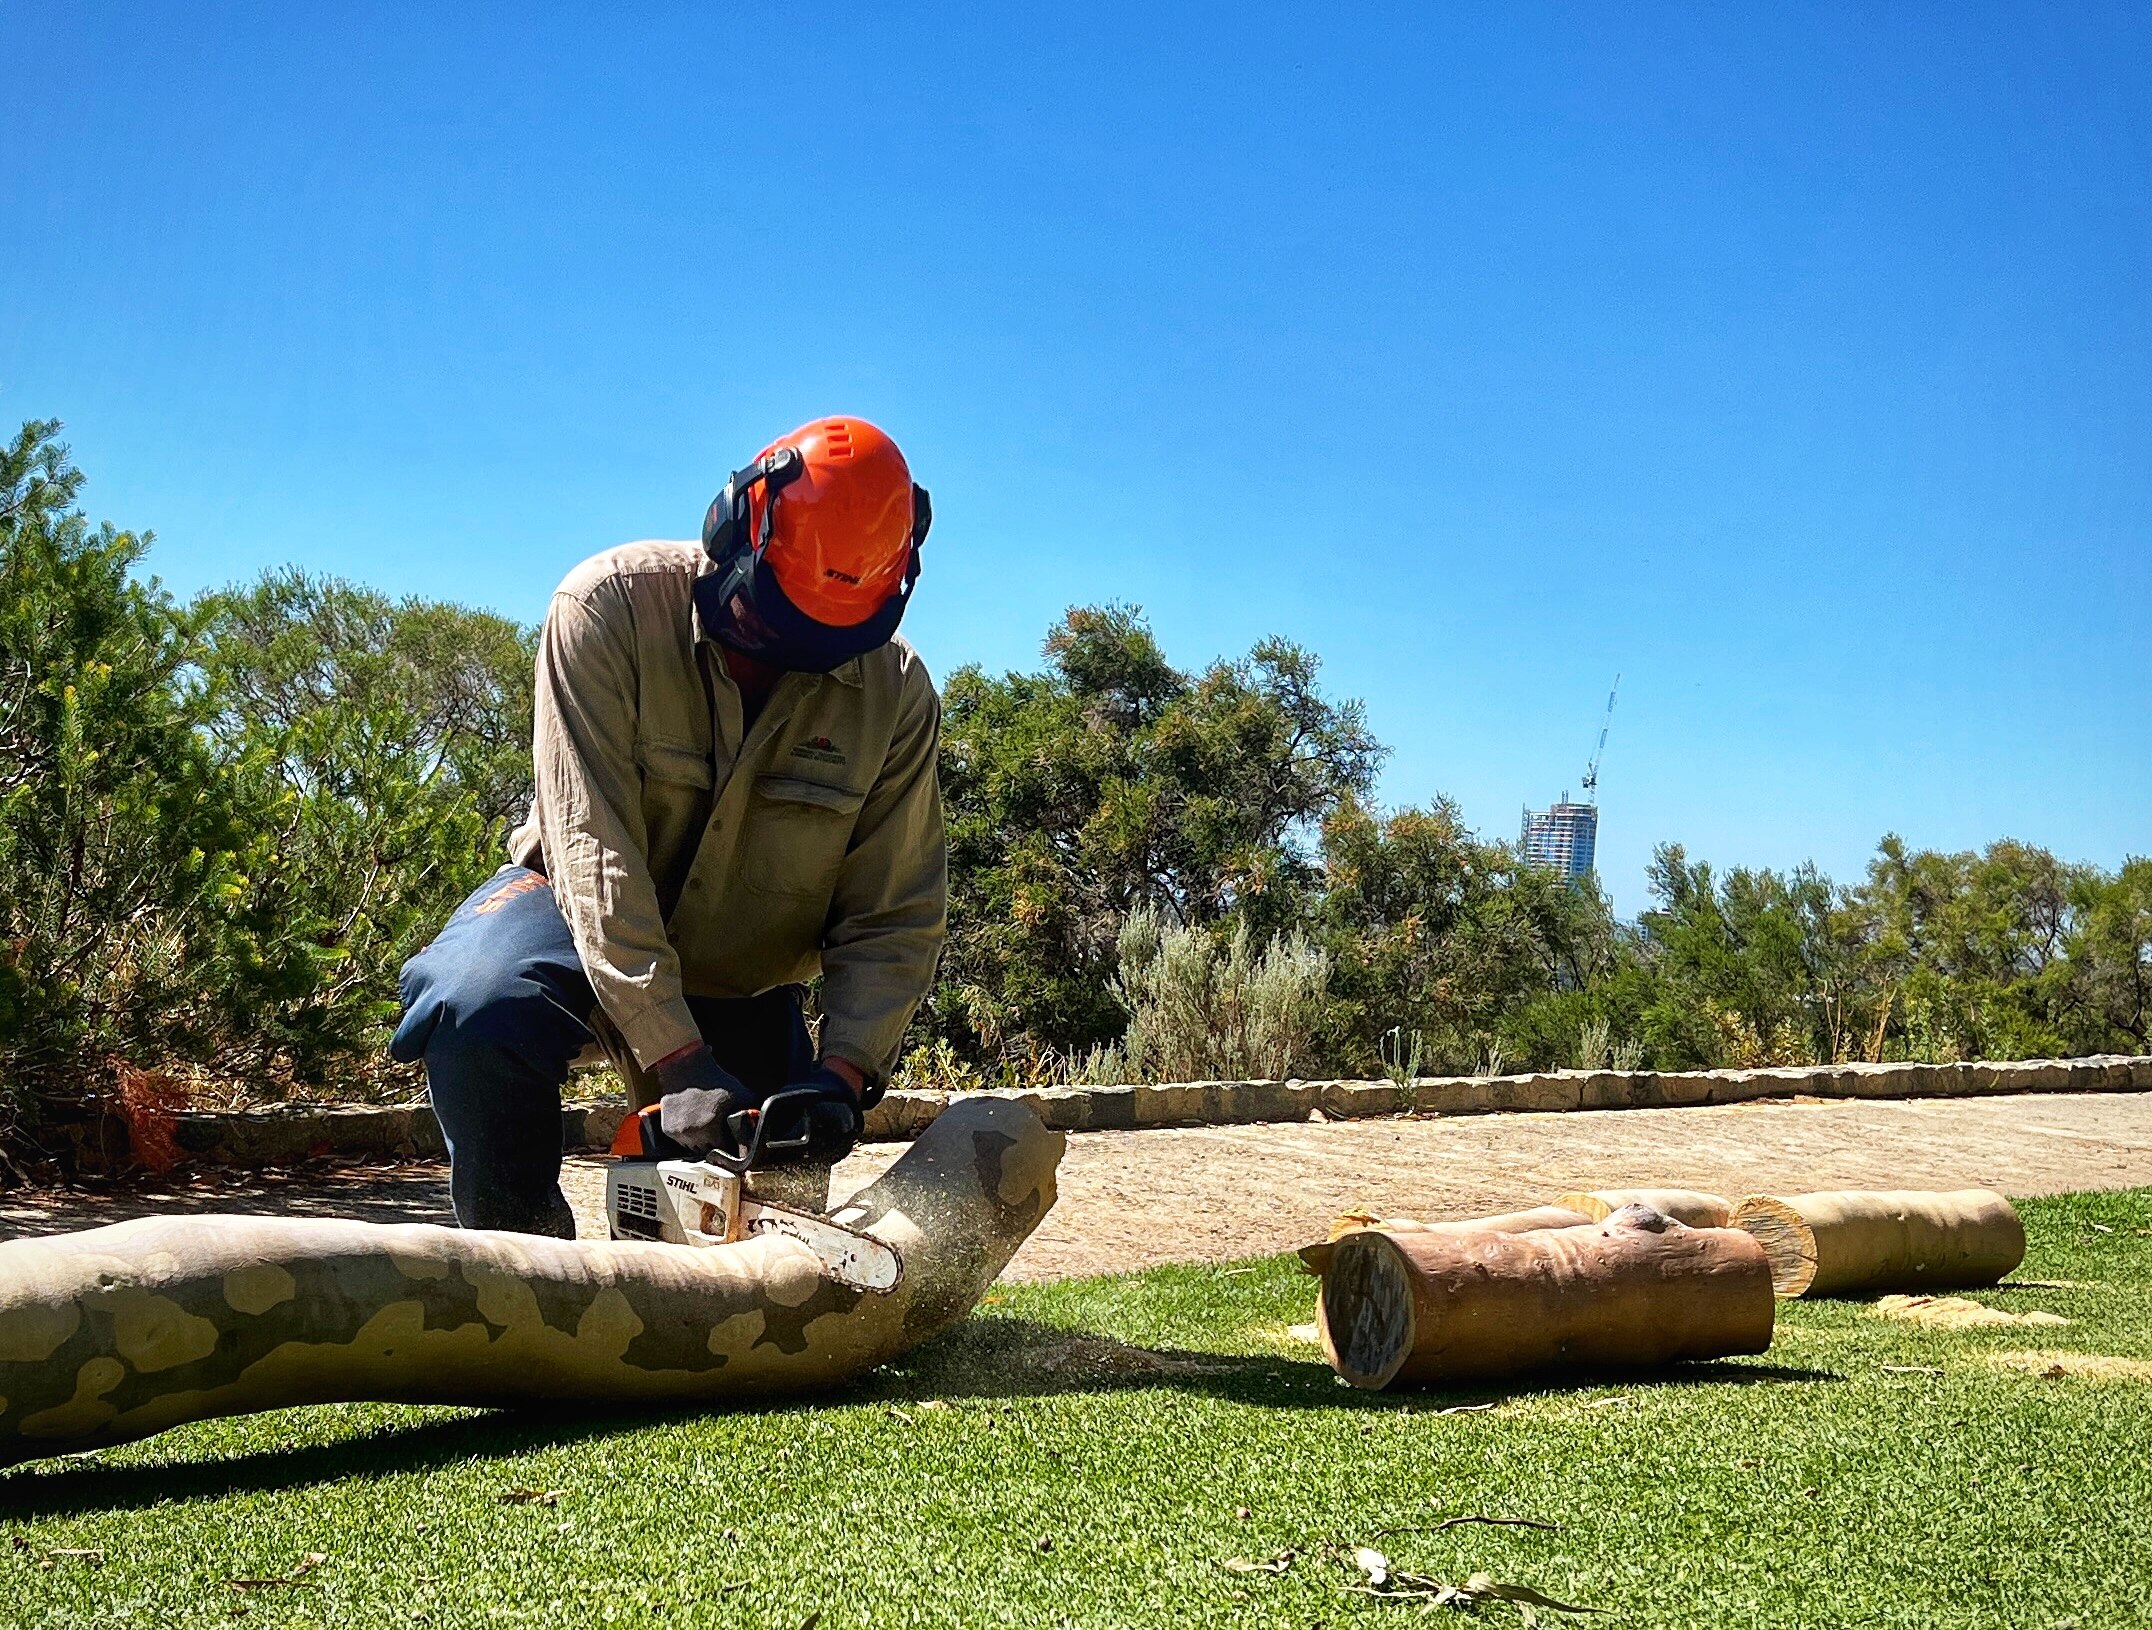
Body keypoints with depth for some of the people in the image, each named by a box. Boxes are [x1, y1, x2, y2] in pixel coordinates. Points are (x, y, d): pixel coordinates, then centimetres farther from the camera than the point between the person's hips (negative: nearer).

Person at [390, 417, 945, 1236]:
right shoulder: (612, 605, -25)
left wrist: (843, 1072, -30)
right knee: (474, 1007, -35)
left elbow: (894, 920, -13)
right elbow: (595, 849, -30)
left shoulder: (896, 693, -16)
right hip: (586, 914, -3)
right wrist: (677, 1063, -37)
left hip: (741, 984, 3)